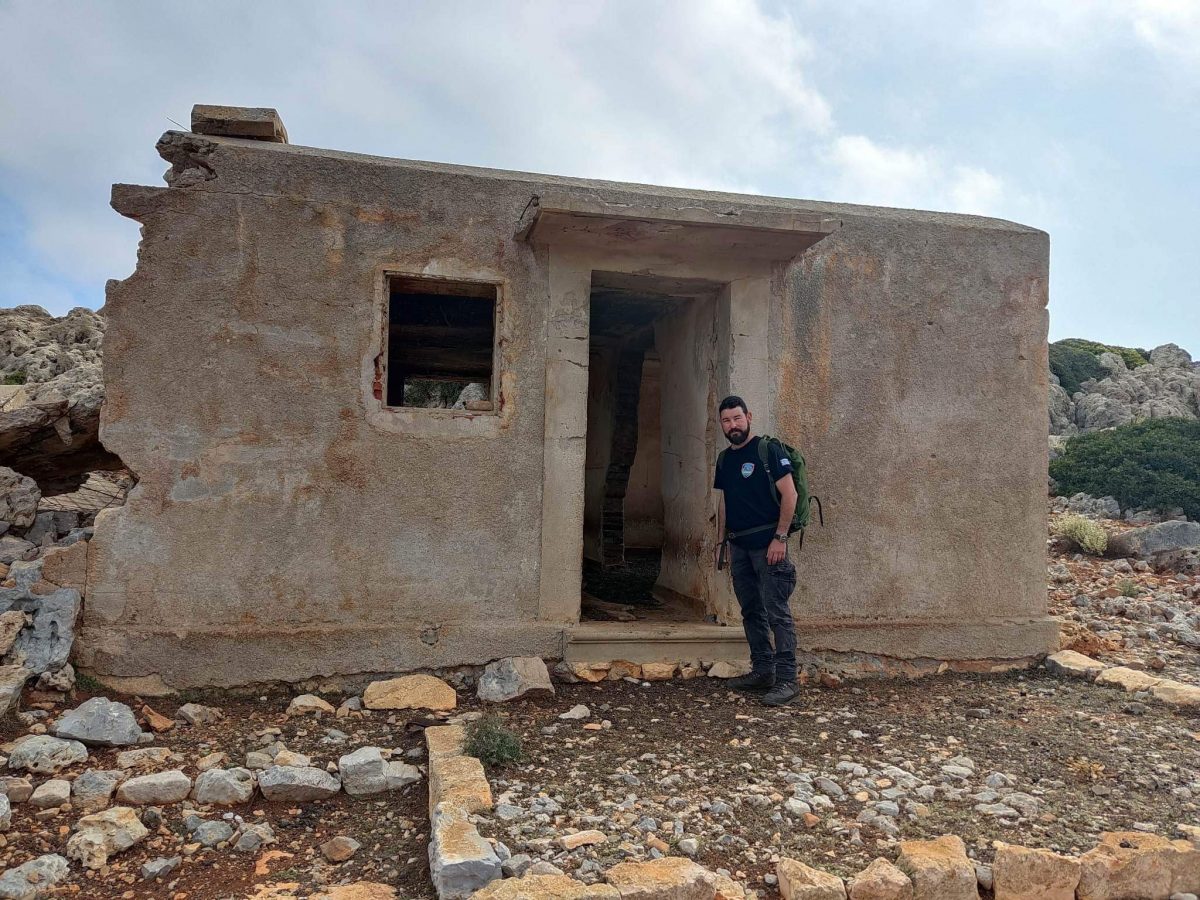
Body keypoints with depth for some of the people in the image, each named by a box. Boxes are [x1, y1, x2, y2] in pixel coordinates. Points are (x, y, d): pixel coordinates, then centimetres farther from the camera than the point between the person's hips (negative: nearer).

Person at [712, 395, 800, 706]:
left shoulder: (768, 450, -7)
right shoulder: (724, 459, 14)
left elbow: (789, 494, -11)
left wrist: (780, 538, -16)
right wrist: (720, 542, 15)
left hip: (767, 544, -7)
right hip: (739, 546, 7)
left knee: (777, 613, -7)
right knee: (751, 611, 12)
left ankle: (786, 679, -2)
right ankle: (762, 671, 21)